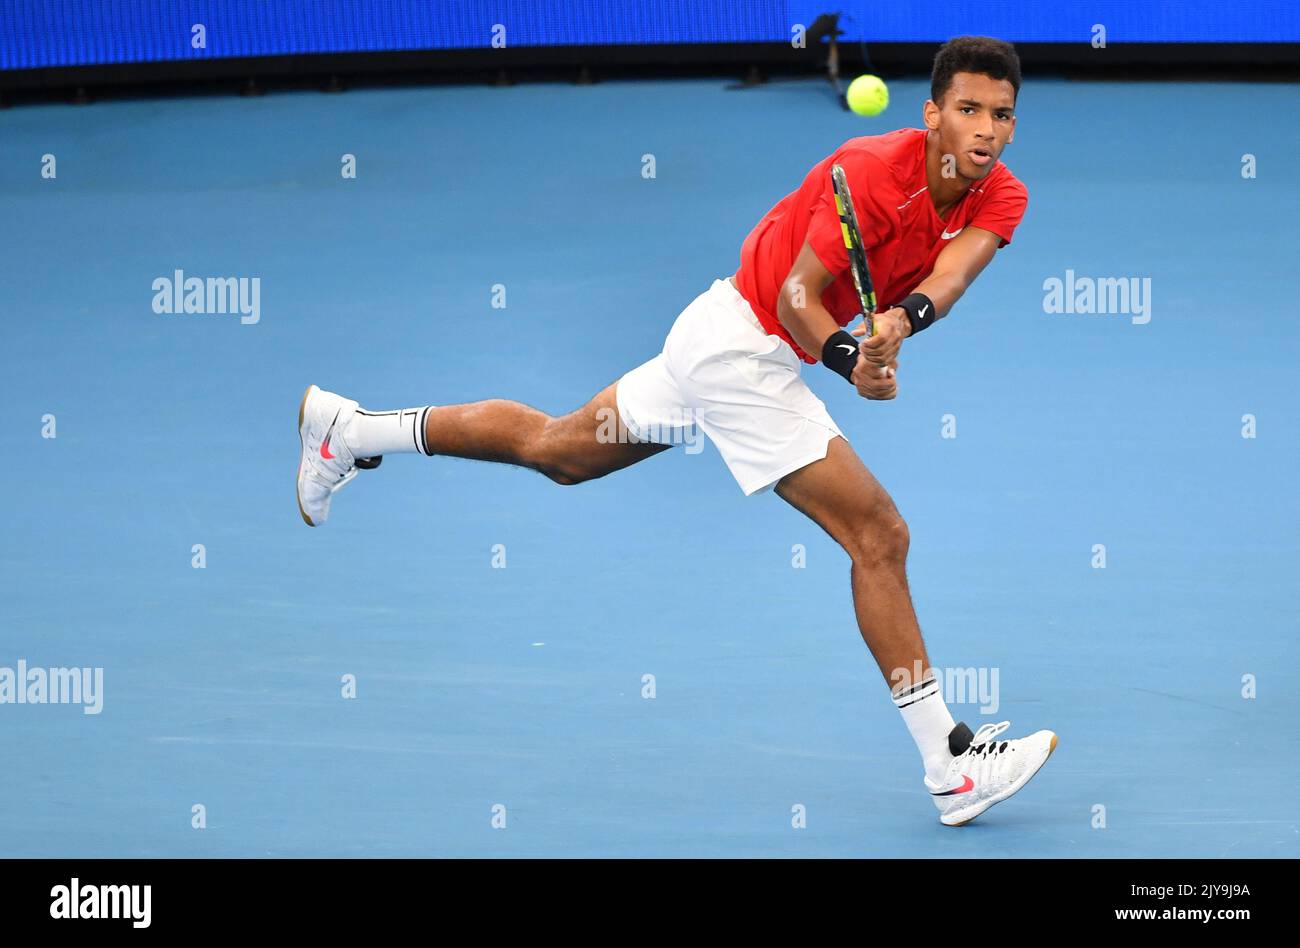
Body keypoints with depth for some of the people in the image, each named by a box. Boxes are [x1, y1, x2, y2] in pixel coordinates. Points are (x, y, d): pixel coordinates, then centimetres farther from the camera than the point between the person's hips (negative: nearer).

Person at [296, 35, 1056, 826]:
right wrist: (850, 361, -41)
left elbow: (948, 278, -25)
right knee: (880, 536, -12)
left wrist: (903, 317, -46)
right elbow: (795, 297, -23)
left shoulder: (999, 197, -7)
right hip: (746, 349, -8)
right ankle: (952, 767, -8)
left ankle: (352, 429, 36)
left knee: (558, 449, 24)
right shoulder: (875, 173, -27)